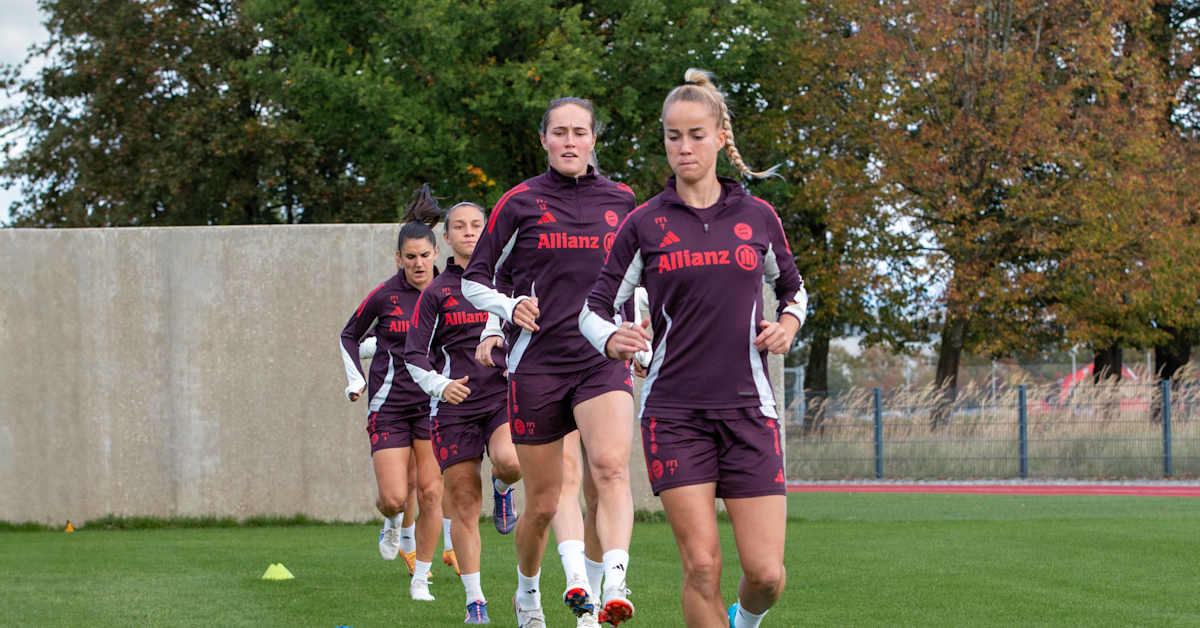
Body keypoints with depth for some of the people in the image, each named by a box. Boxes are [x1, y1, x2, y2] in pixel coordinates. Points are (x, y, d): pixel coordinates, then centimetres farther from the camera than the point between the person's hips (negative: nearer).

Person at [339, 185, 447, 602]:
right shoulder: (384, 296, -4)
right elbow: (350, 336, 12)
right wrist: (355, 379, 2)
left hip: (434, 402, 1)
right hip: (389, 404, -1)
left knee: (430, 492, -6)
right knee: (394, 496, -9)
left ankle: (421, 579, 6)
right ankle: (391, 522, 29)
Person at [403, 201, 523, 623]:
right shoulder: (435, 292, 6)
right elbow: (414, 354, 3)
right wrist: (439, 385, -16)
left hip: (503, 396, 0)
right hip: (455, 404, 0)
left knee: (510, 461, -32)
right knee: (464, 505, -1)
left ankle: (502, 488, 6)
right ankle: (475, 601, 8)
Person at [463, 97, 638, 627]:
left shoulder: (620, 200, 9)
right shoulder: (520, 202, 1)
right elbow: (474, 278, 5)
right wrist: (509, 307, -13)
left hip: (603, 360, 1)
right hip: (536, 364, -1)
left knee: (611, 468, -26)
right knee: (543, 504, 5)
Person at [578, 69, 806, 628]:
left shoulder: (757, 217, 7)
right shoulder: (643, 224, 2)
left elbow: (792, 287, 23)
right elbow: (594, 309, 4)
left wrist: (788, 322, 1)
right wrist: (613, 339, -19)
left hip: (748, 408, 1)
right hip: (674, 411, -1)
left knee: (766, 573, -4)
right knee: (702, 566, -11)